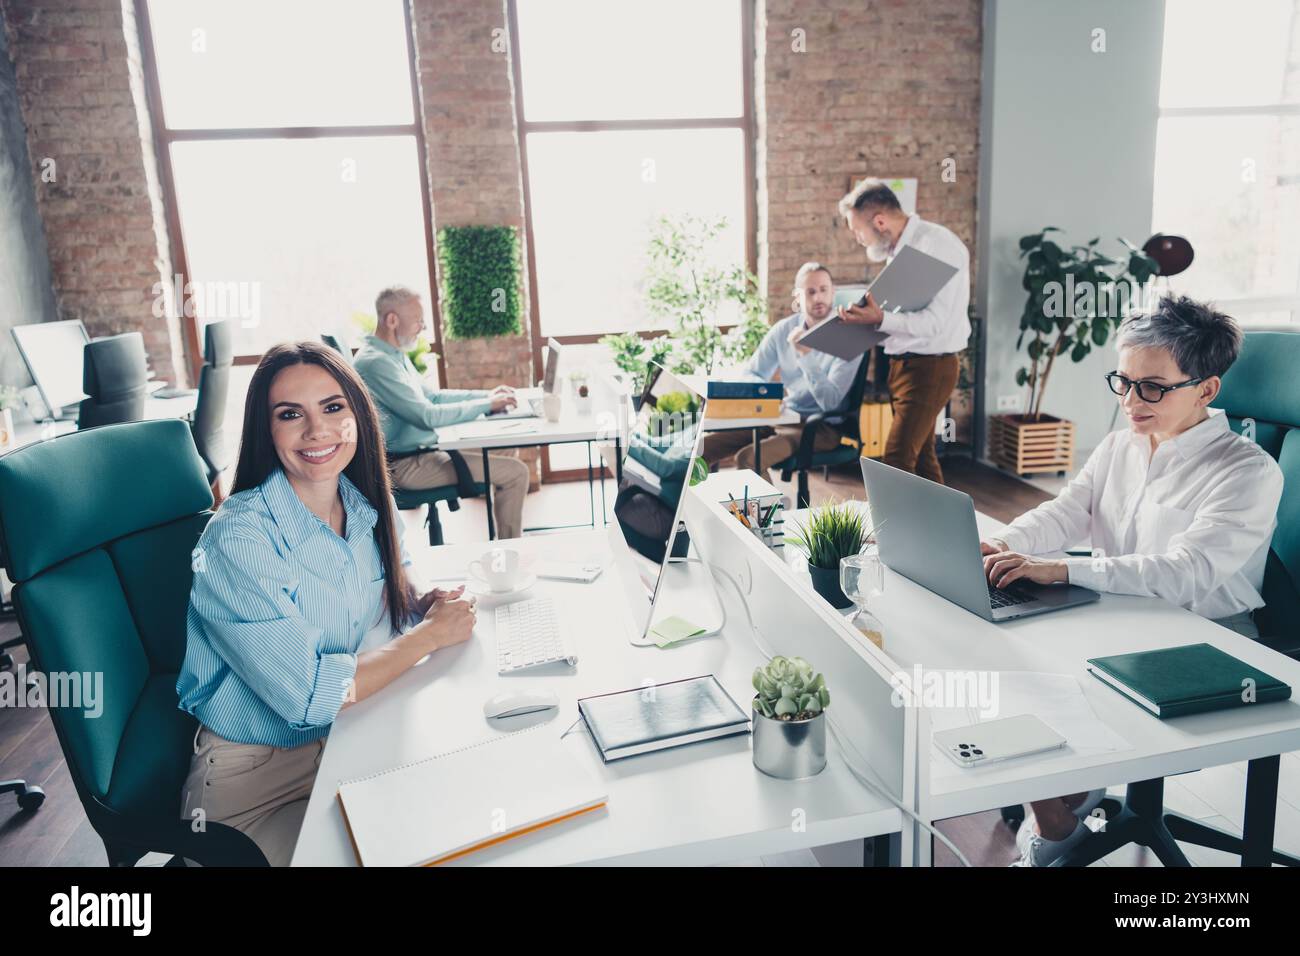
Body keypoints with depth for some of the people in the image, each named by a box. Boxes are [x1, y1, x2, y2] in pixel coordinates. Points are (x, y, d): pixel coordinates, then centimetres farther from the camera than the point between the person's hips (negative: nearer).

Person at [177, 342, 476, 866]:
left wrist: (427, 602, -8)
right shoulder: (239, 538, -23)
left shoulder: (368, 507, -4)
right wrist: (430, 633, -19)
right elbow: (308, 697, -27)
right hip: (255, 776, -5)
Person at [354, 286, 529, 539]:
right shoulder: (376, 362, -21)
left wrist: (486, 394, 11)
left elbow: (431, 396, 21)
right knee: (516, 472, -14)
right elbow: (428, 416, -24)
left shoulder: (394, 355, 13)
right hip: (406, 465, -11)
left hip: (417, 453, 11)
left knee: (504, 452, 19)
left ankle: (506, 544, 21)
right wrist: (486, 405, -15)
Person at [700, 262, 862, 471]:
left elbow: (830, 401, -20)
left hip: (821, 427, -5)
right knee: (702, 448, -9)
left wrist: (806, 354, -28)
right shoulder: (783, 330, 4)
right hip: (783, 417, 6)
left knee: (747, 459, -31)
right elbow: (751, 375, 10)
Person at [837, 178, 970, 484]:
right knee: (921, 456, 15)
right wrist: (867, 316, 3)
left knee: (897, 459, -15)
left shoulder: (937, 244, -15)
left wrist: (880, 318, -32)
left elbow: (937, 321, -23)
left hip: (929, 366, -9)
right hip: (903, 364, 9)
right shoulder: (900, 248, 13)